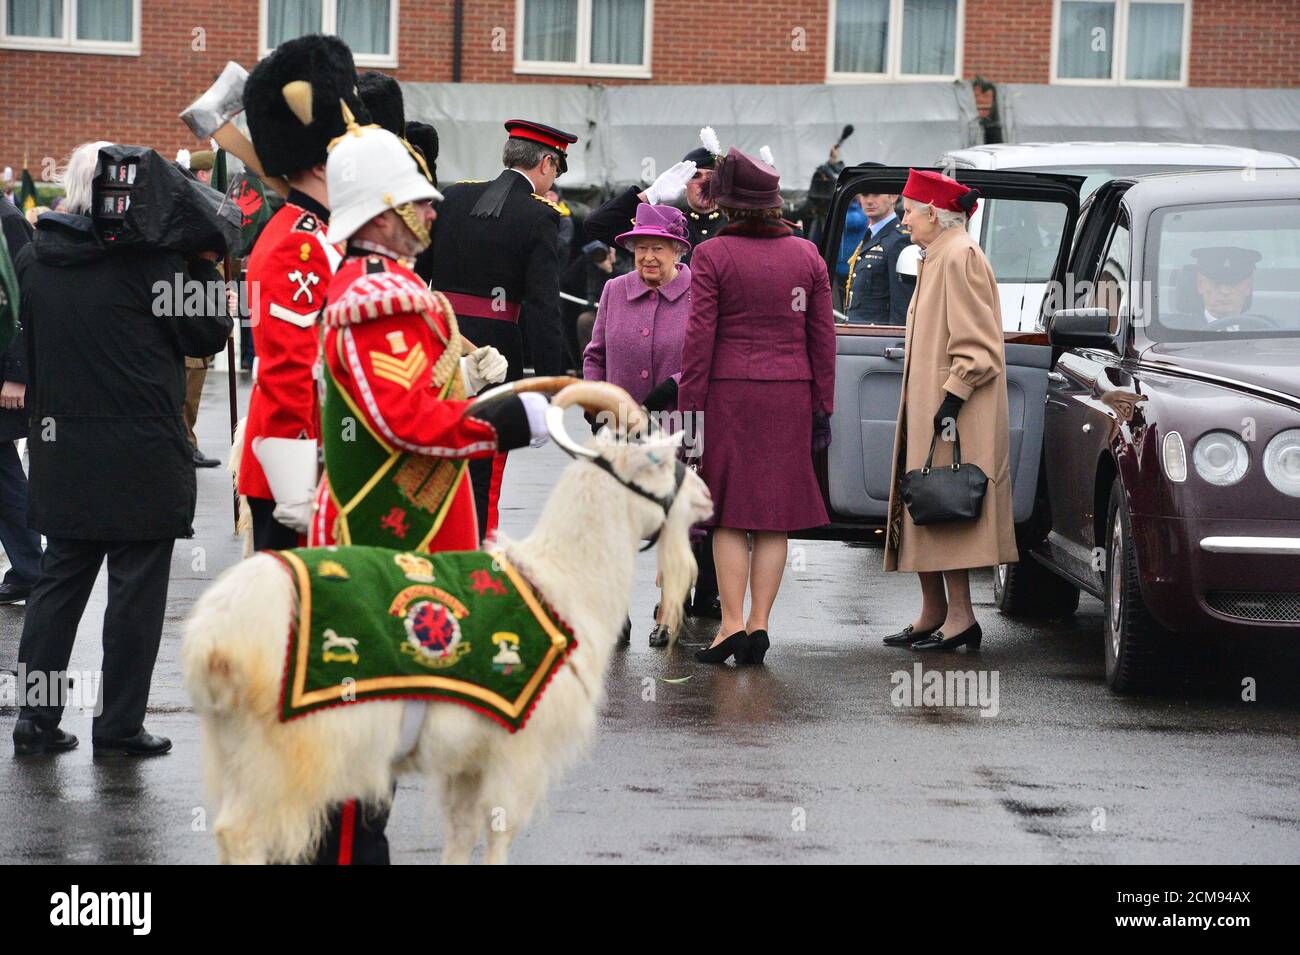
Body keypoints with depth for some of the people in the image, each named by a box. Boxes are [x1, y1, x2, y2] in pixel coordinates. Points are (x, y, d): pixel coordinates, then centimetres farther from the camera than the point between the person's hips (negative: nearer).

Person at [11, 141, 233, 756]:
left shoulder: (34, 259, 3)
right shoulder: (148, 257, -14)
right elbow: (207, 334, -6)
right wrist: (203, 268, 3)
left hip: (61, 449, 6)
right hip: (142, 452, -5)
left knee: (61, 576, 14)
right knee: (136, 587, 4)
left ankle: (35, 718, 13)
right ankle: (119, 726, 7)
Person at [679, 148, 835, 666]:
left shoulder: (711, 255, -5)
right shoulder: (806, 255, 6)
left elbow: (699, 338, -8)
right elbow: (822, 336, 7)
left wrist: (688, 409, -4)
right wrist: (822, 405, 12)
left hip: (729, 393, -3)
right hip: (789, 393, 3)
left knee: (730, 517, 2)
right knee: (775, 515, 6)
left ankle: (731, 624, -5)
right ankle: (758, 623, 3)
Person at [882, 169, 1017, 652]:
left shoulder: (959, 257, -13)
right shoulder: (937, 258, 17)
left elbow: (975, 343, -19)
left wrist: (952, 398, -24)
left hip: (949, 413, -10)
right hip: (928, 407, 10)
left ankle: (960, 615, -9)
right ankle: (933, 613, 13)